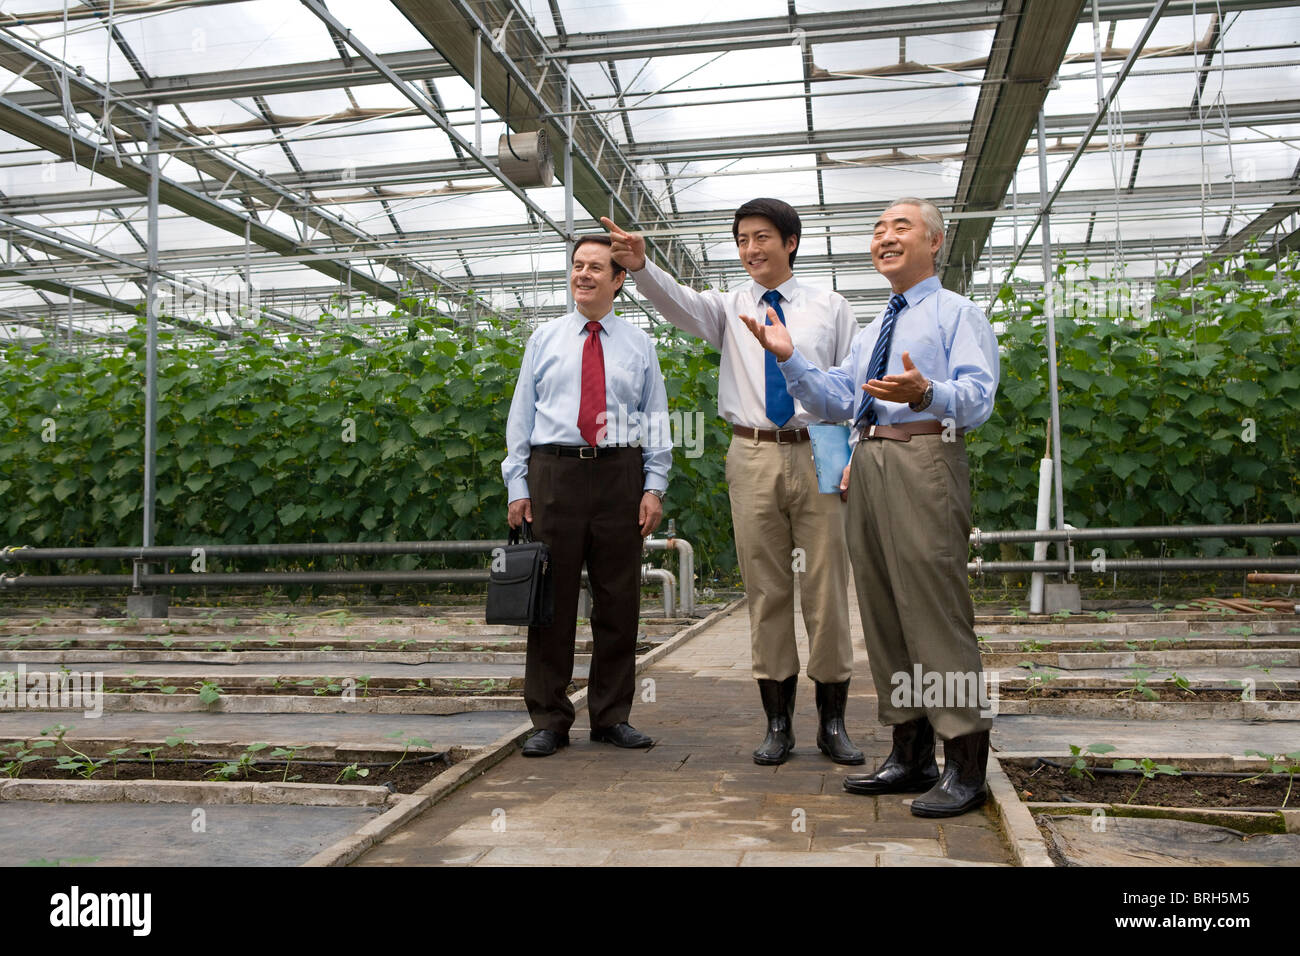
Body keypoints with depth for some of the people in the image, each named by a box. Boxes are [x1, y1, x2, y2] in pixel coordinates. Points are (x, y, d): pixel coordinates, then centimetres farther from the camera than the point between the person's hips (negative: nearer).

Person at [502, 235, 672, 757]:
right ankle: (549, 720, 11)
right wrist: (517, 486, 0)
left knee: (618, 598, 4)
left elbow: (656, 420, 9)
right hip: (555, 470, 0)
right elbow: (521, 415, 9)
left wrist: (655, 487, -2)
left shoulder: (639, 344, 13)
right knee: (552, 597, 0)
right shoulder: (544, 338, 13)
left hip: (620, 472, 1)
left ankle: (612, 717, 16)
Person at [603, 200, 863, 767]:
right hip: (753, 457, 1)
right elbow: (678, 303, -10)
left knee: (826, 589, 2)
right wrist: (640, 266, -30)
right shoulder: (728, 308, 11)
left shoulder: (831, 308, 10)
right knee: (766, 591, 4)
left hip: (817, 454, 0)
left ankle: (832, 722, 14)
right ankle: (778, 723, 14)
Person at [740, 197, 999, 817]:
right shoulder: (871, 332, 27)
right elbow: (835, 401, 17)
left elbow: (977, 397, -11)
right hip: (868, 463, 8)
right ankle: (910, 756, 18)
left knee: (935, 609, -10)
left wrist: (925, 392, -32)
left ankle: (965, 765, -3)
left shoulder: (958, 313, 4)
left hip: (925, 460, -8)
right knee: (881, 611, 8)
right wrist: (790, 357, 3)